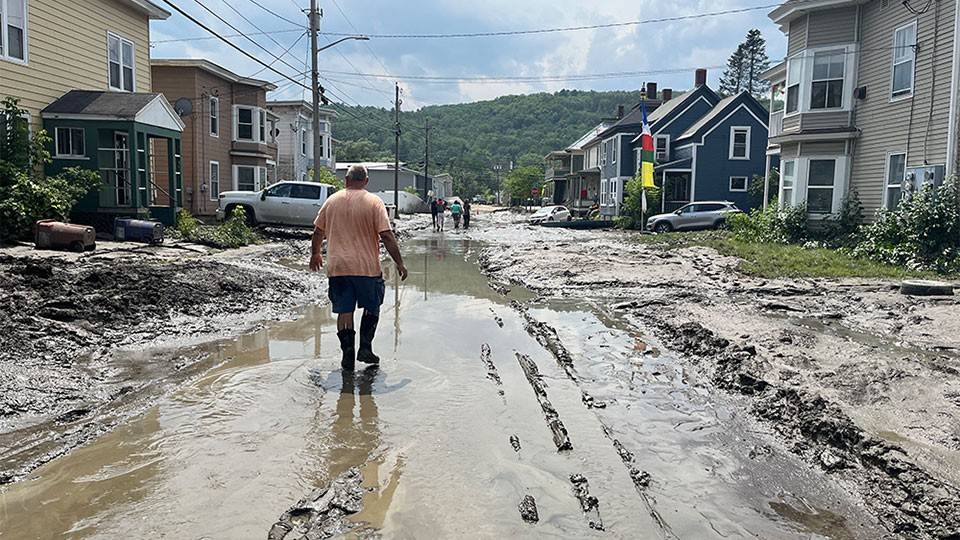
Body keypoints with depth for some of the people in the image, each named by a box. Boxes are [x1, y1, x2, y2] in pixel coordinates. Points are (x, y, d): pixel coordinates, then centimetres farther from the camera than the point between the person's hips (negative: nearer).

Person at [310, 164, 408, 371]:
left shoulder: (332, 200, 6)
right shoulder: (374, 202, -6)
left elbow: (318, 232, 12)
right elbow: (387, 236, -11)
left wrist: (315, 254, 28)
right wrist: (399, 263, -5)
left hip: (338, 267, 3)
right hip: (367, 267, -2)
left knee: (344, 311, 8)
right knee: (372, 308, 16)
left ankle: (348, 354, 8)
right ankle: (365, 348, 10)